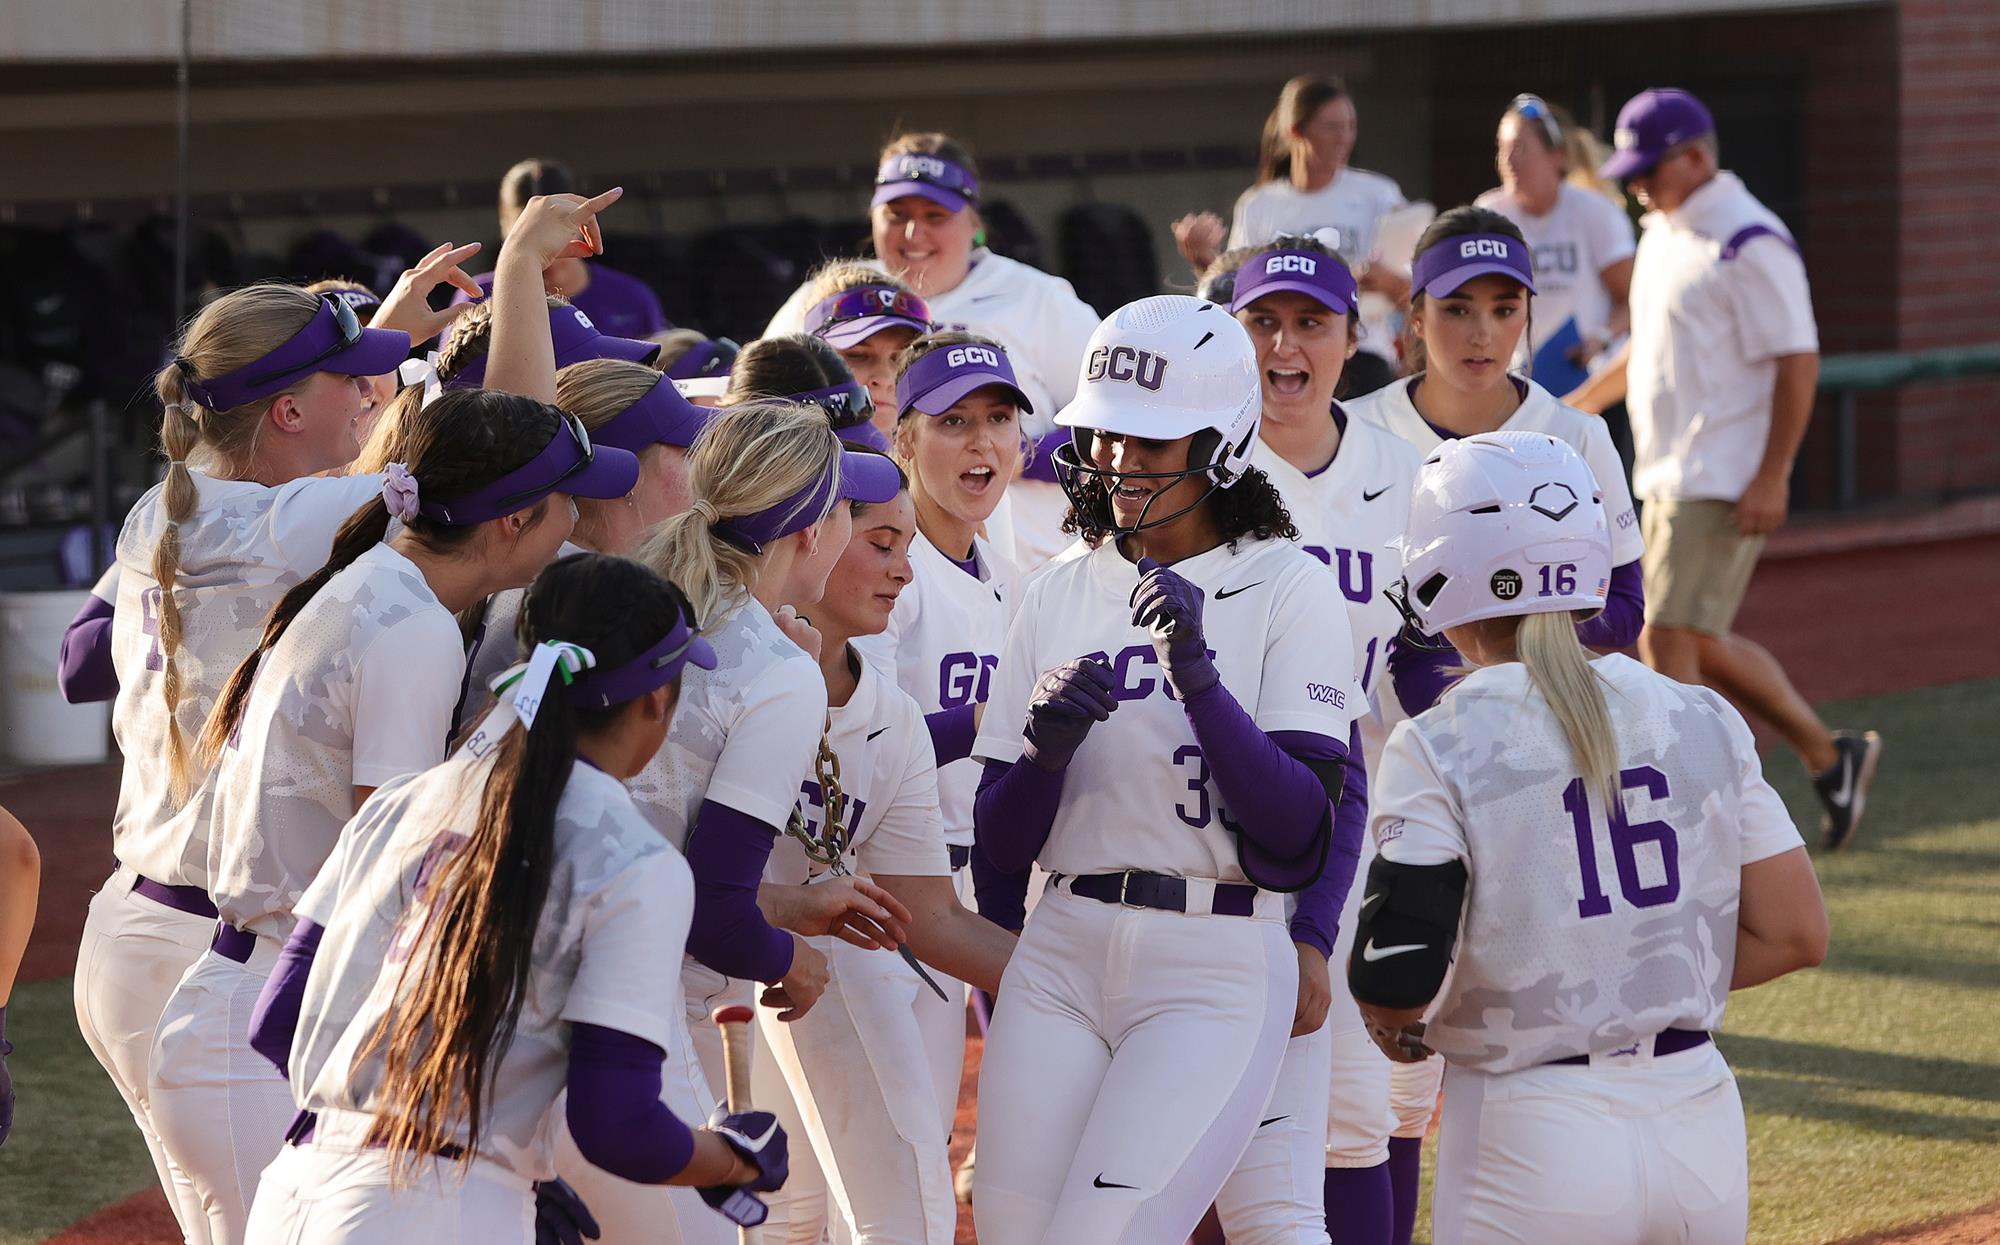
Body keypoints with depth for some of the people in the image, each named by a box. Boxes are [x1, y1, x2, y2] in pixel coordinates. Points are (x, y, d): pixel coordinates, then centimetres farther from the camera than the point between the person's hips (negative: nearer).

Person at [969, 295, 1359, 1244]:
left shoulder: (1289, 590, -2)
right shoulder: (1059, 597, 11)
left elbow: (1299, 844, -11)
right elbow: (997, 844, 10)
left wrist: (1199, 680, -21)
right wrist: (1048, 744, -10)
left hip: (1218, 967, -5)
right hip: (1060, 958, 5)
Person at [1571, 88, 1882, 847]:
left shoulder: (1749, 243, -15)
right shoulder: (1664, 233, 14)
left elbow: (1797, 360, -18)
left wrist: (1773, 477, -22)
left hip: (1725, 483, -10)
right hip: (1667, 473, 10)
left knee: (1669, 637, -11)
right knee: (1701, 646, 13)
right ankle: (1830, 757, 25)